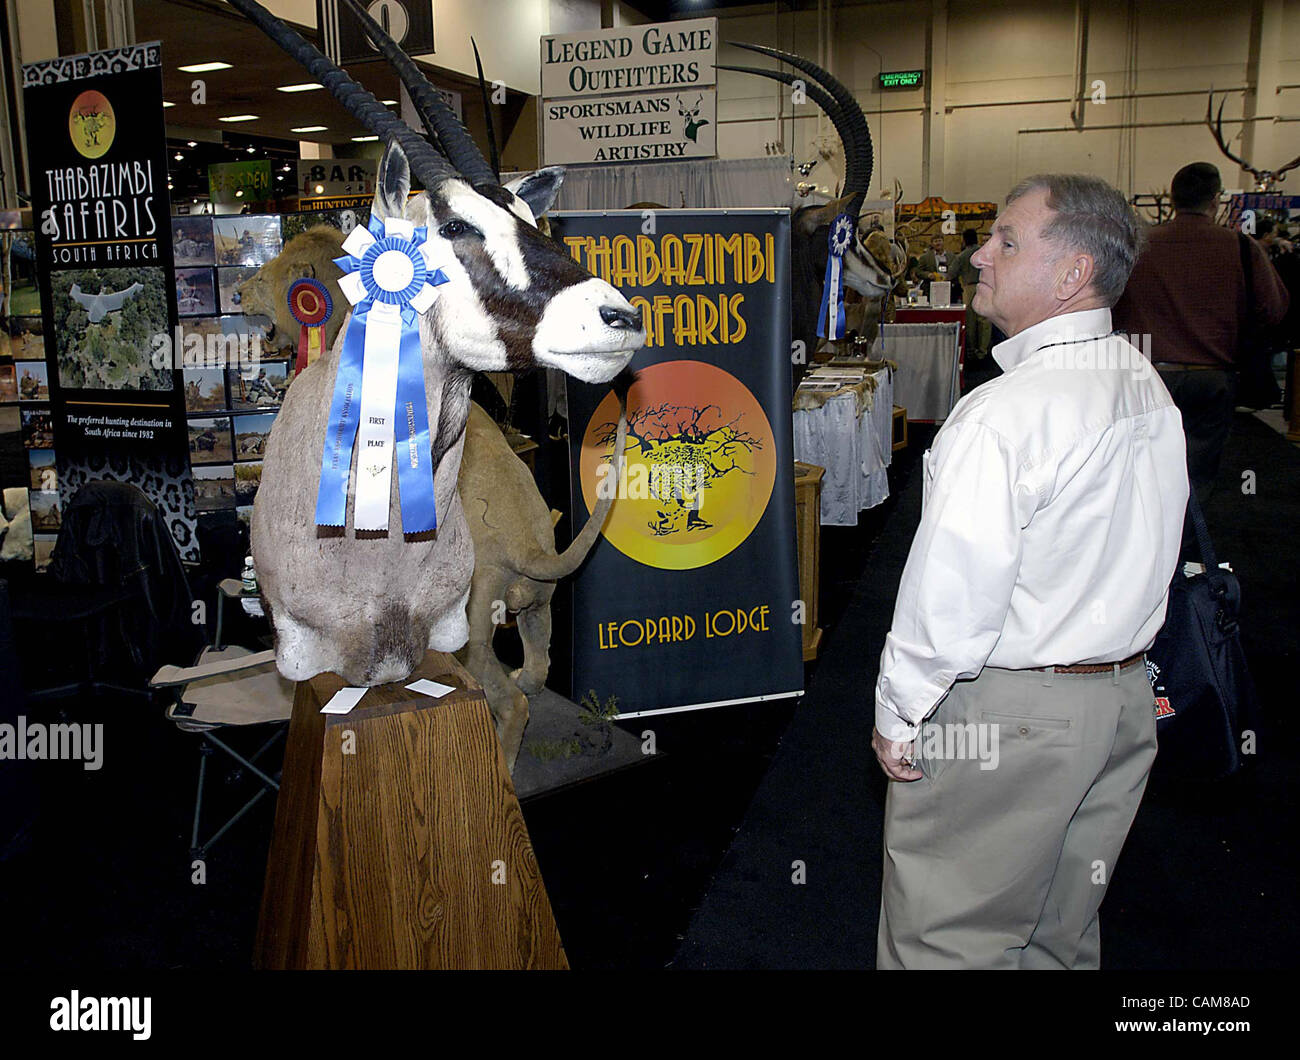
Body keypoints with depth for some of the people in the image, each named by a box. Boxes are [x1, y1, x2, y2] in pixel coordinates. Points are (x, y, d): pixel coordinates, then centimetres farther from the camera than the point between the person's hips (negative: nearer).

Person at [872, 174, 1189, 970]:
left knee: (948, 943, 7)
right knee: (1064, 932, 23)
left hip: (1010, 718, -8)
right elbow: (1152, 554, 12)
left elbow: (950, 592, -24)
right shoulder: (1150, 388, 4)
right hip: (1127, 696, 9)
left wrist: (898, 714, -10)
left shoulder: (1006, 413, -23)